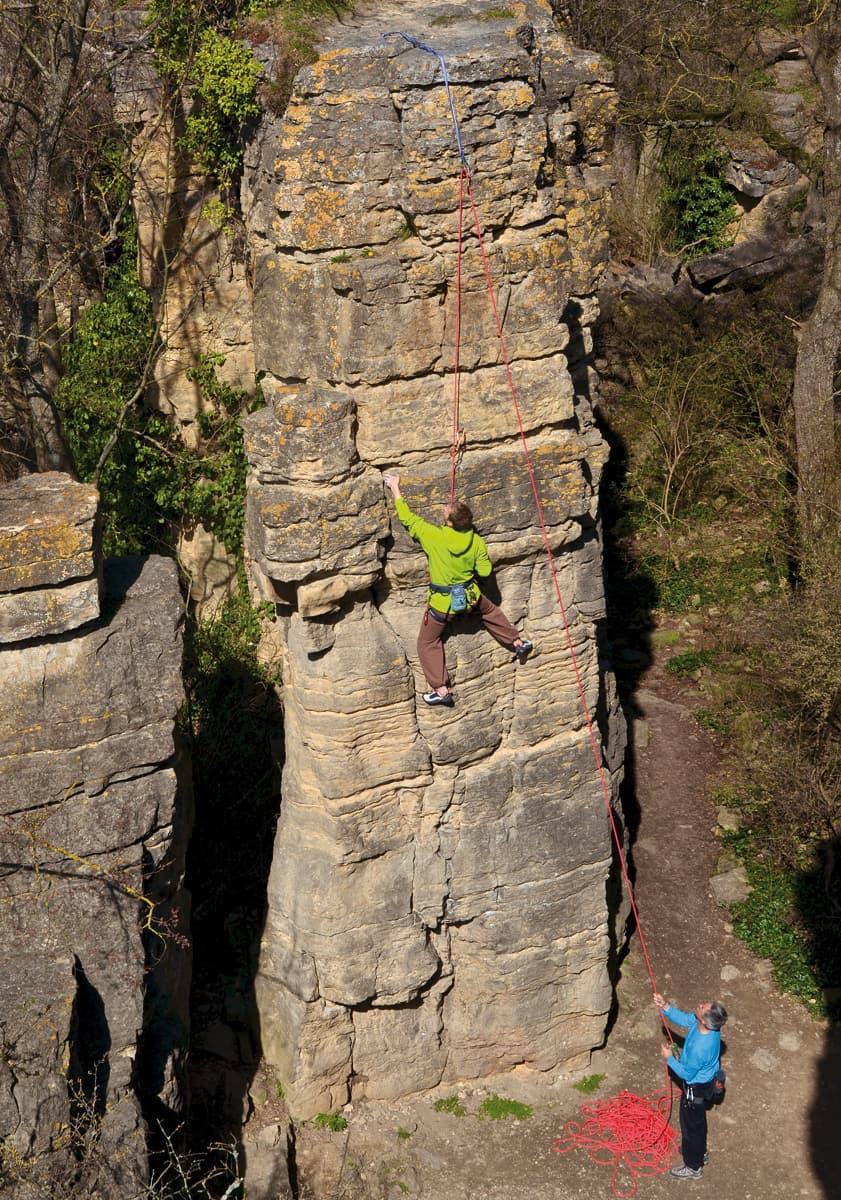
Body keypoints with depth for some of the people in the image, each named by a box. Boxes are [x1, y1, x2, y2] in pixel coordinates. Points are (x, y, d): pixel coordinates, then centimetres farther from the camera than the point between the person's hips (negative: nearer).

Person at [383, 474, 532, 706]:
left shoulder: (434, 536, -27)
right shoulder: (477, 542, -16)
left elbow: (407, 518, -18)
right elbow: (485, 571, -5)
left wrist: (395, 488, -7)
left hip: (442, 602, -4)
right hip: (470, 597, 4)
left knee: (428, 643, 13)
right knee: (489, 612, 36)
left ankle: (442, 689, 8)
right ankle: (517, 642, 44)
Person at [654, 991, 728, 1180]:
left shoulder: (700, 1048, -43)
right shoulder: (706, 1024, -22)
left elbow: (687, 1073, -25)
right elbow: (683, 1019, -1)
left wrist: (669, 1058, -11)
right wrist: (665, 1006, -14)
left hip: (697, 1089, -8)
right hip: (704, 1079, 8)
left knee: (692, 1125, 16)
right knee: (697, 1121, 31)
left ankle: (694, 1167, 38)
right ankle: (699, 1151, 55)